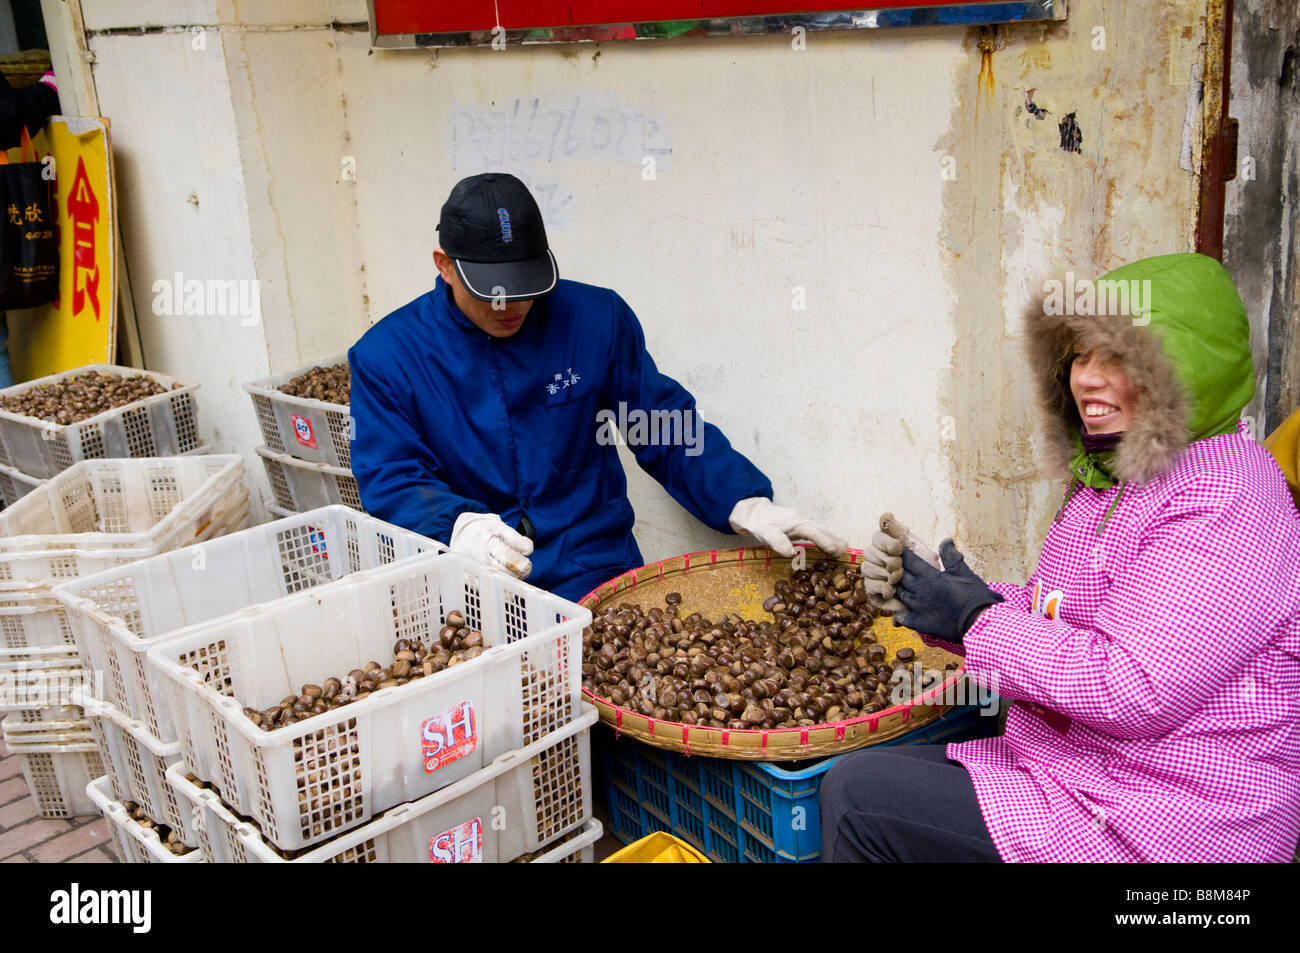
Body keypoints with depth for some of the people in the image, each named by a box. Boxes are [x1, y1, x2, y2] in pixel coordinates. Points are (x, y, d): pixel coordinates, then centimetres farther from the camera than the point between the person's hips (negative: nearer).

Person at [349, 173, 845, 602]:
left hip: (591, 574, 1)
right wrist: (459, 527, -27)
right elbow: (389, 482, -5)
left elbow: (667, 431, 7)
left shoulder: (596, 318, 4)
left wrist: (746, 504, -8)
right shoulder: (385, 355, 0)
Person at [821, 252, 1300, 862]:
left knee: (856, 799, -13)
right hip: (1063, 763, 10)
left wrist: (979, 620, -17)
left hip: (1153, 832, -10)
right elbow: (1052, 619, 15)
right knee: (857, 776, 9)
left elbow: (1135, 692, -27)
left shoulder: (1220, 505, -21)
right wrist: (933, 599, -2)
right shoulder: (1110, 477, 12)